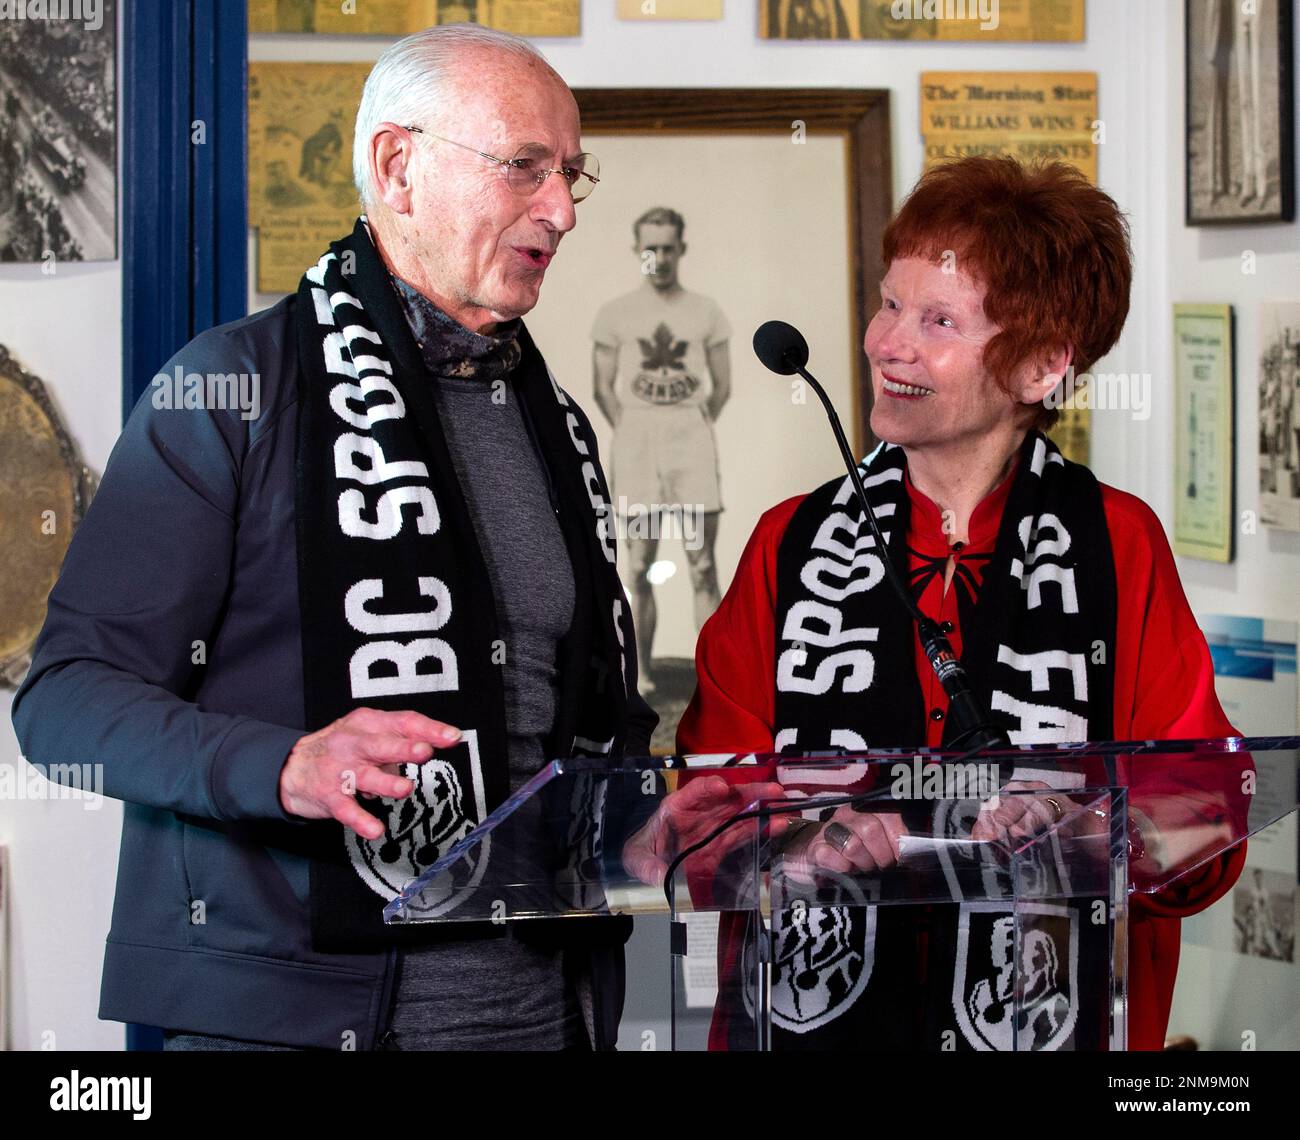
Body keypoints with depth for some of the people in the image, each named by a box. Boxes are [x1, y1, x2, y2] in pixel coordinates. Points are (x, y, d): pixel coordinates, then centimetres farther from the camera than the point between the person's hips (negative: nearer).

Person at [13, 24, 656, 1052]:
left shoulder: (553, 425, 15)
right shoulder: (235, 388, -6)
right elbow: (68, 697, -11)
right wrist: (285, 767, -28)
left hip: (533, 998, 6)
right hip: (288, 1010, -6)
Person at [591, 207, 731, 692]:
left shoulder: (706, 312, 9)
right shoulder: (615, 314, 8)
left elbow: (722, 386, 13)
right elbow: (603, 387, 9)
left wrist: (697, 430, 5)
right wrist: (630, 436, 1)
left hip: (692, 433, 0)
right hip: (636, 435, 0)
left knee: (702, 565, -5)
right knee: (640, 565, -2)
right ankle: (641, 673, 0)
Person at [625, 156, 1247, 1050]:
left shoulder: (1121, 549, -1)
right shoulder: (792, 547, 4)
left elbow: (1206, 825, -2)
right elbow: (711, 805, 2)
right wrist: (799, 842, -17)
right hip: (814, 1023, 1)